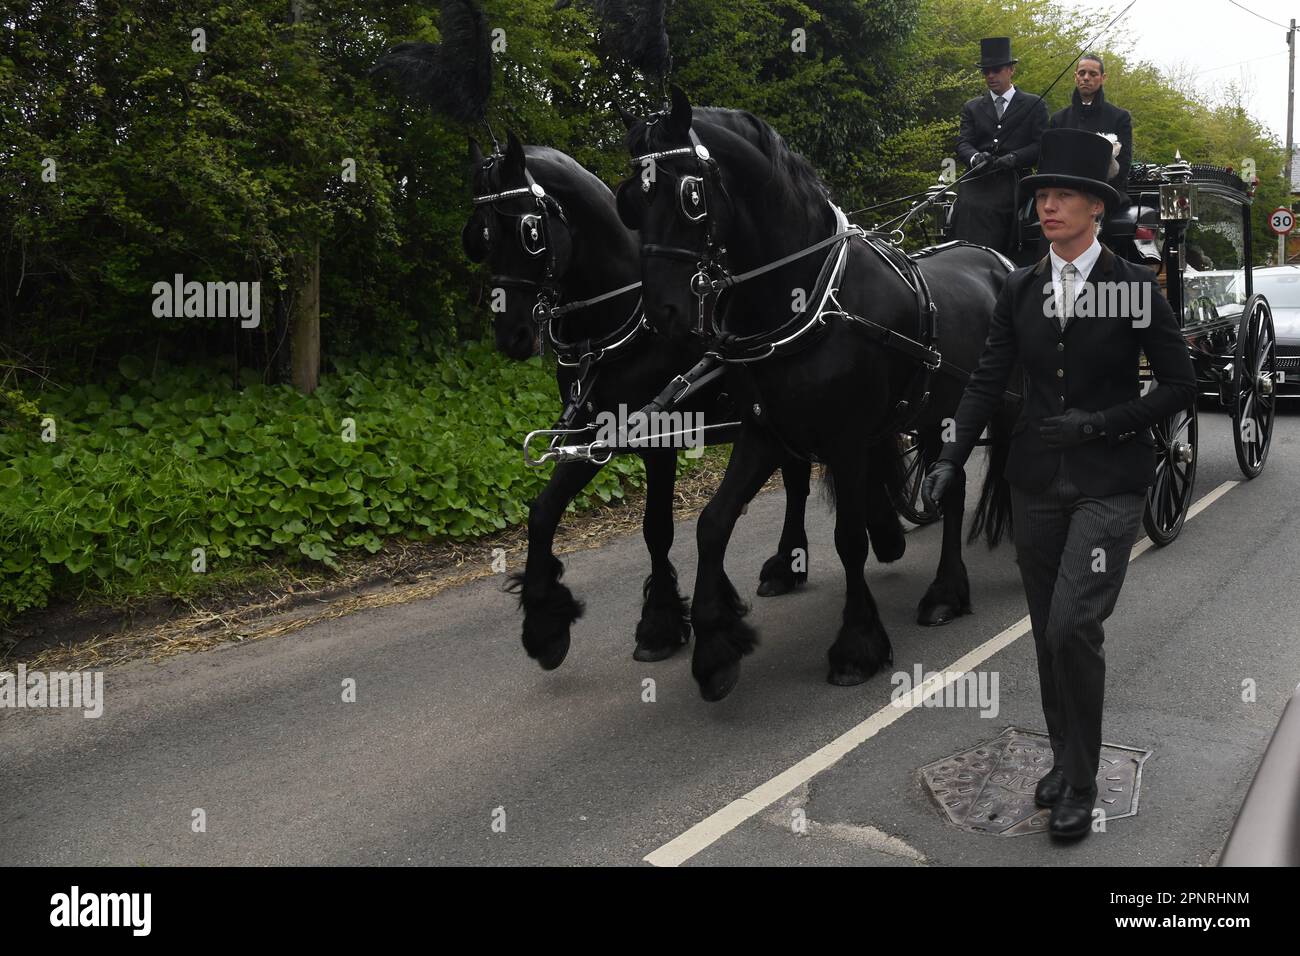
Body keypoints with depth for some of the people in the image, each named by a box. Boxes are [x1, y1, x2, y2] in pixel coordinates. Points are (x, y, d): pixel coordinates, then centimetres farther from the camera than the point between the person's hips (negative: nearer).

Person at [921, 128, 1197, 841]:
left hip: (1109, 483, -4)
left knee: (1073, 627, -14)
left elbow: (1180, 385, -3)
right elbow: (987, 380, 2)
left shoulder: (1135, 287, -5)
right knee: (1048, 634, 11)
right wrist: (952, 457, -10)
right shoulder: (1021, 290, 5)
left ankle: (1080, 785, 2)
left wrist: (1102, 422, -15)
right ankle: (1065, 760, 30)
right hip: (1037, 481, 4)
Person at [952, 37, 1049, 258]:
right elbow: (962, 143, 8)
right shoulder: (972, 107, 20)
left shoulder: (1034, 105, 13)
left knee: (1008, 254, -6)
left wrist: (1013, 158, -15)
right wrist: (975, 157, -16)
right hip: (977, 188, 1)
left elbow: (1041, 145, 3)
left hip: (1014, 188, -1)